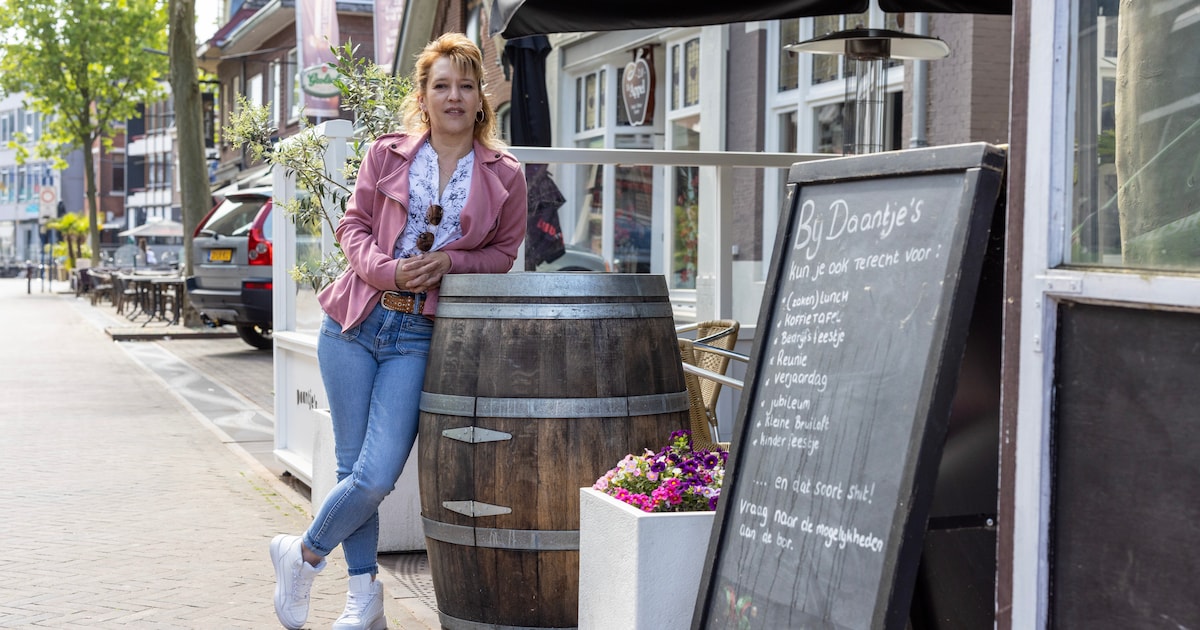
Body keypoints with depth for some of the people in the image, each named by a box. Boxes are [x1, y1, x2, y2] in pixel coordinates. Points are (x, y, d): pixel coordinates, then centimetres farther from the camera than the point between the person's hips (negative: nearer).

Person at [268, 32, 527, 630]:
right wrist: (389, 269, -13)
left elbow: (503, 250, 10)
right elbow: (354, 226, 7)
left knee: (377, 475, -9)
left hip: (419, 336, -1)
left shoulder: (504, 175, 3)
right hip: (355, 323, 1)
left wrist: (450, 261, -10)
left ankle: (303, 556, 17)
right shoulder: (386, 153, 3)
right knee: (353, 466, 5)